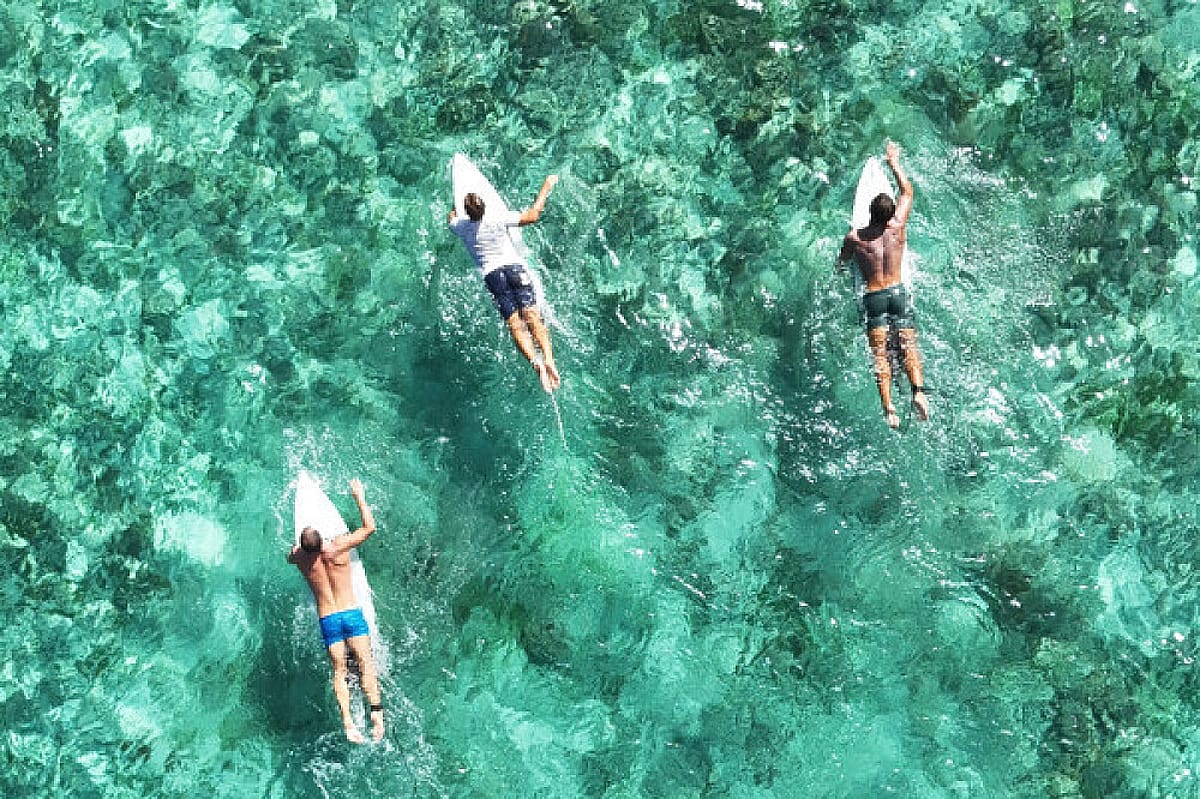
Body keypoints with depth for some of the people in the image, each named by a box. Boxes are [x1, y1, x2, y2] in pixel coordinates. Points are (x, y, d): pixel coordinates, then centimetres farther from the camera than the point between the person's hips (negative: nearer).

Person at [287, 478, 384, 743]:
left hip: (327, 619, 2)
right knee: (366, 663, -1)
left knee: (339, 670, 4)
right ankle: (376, 711, -19)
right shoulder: (338, 548, -11)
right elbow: (369, 527, -1)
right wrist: (359, 496, 7)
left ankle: (347, 721, -10)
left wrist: (302, 544, 36)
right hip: (352, 613, -2)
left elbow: (290, 555, 23)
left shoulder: (299, 557, -4)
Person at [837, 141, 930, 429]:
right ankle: (918, 390, -29)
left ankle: (888, 407, -24)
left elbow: (840, 263, 20)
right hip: (898, 292, 1)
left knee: (880, 353, -9)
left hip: (873, 296, -1)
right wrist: (895, 163, 30)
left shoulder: (854, 238, 1)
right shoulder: (898, 227, 3)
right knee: (908, 346, -4)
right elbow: (908, 192, 18)